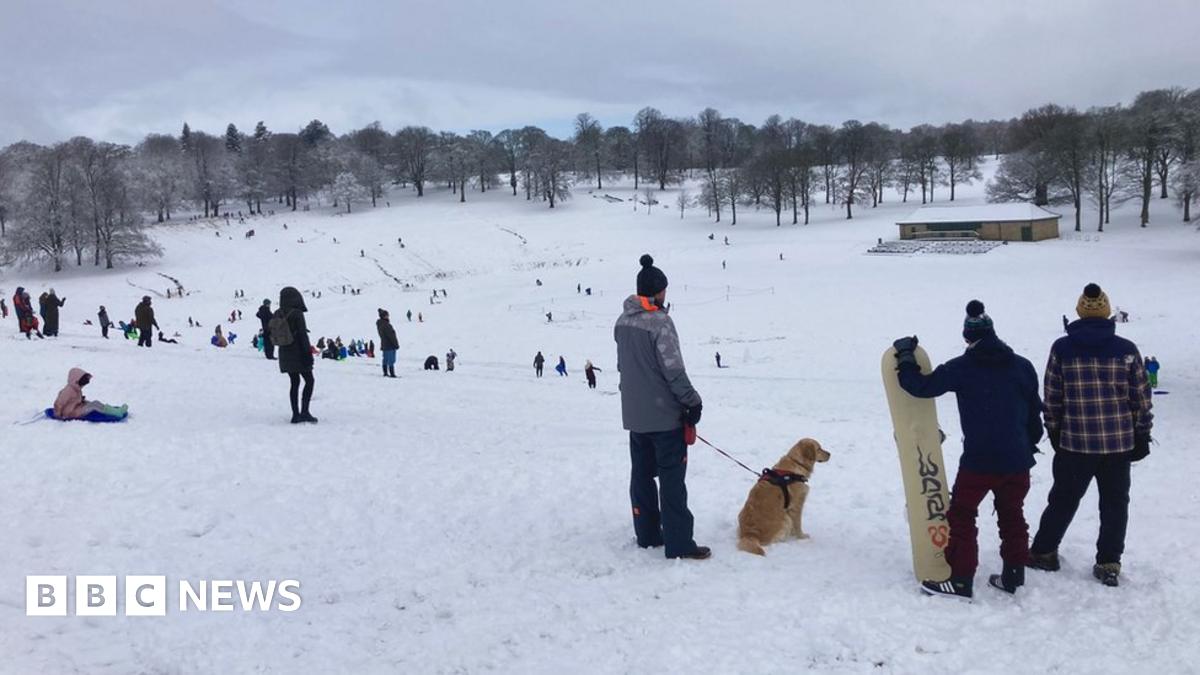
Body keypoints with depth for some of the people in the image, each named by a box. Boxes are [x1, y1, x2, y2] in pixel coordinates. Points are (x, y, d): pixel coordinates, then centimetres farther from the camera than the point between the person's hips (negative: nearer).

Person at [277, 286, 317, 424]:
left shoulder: (278, 315, 4)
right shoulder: (297, 314, -16)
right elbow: (303, 335, -17)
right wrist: (308, 353, -13)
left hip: (285, 354, 6)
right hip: (298, 354, -6)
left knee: (294, 382, 13)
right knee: (309, 380, 4)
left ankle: (295, 414, 12)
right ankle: (304, 411, -6)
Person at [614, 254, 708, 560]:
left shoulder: (622, 322, 6)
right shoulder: (660, 322, -18)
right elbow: (673, 370, -18)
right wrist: (693, 401, -8)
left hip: (634, 414, 7)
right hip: (665, 414, -7)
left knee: (642, 473, 14)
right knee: (672, 478, -2)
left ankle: (647, 535, 22)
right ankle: (678, 543, 1)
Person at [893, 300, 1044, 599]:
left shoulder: (960, 368, -7)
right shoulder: (1022, 365, 5)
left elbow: (920, 386, -6)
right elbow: (1034, 410, 13)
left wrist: (905, 356, 8)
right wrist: (1029, 444, 27)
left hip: (979, 460, -4)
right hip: (1017, 459, 4)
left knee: (962, 515, 5)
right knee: (1012, 514, 19)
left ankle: (960, 579, 3)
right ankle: (1013, 574, 24)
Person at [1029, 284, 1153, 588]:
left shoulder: (1062, 349, -5)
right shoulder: (1126, 350, -5)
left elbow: (1051, 397, -1)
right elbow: (1142, 398, 0)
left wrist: (1054, 432, 12)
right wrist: (1142, 435, 11)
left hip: (1074, 442, 0)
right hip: (1119, 442, 0)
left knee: (1063, 499, 15)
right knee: (1115, 503, 13)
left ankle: (1043, 552, 25)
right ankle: (1109, 564, 16)